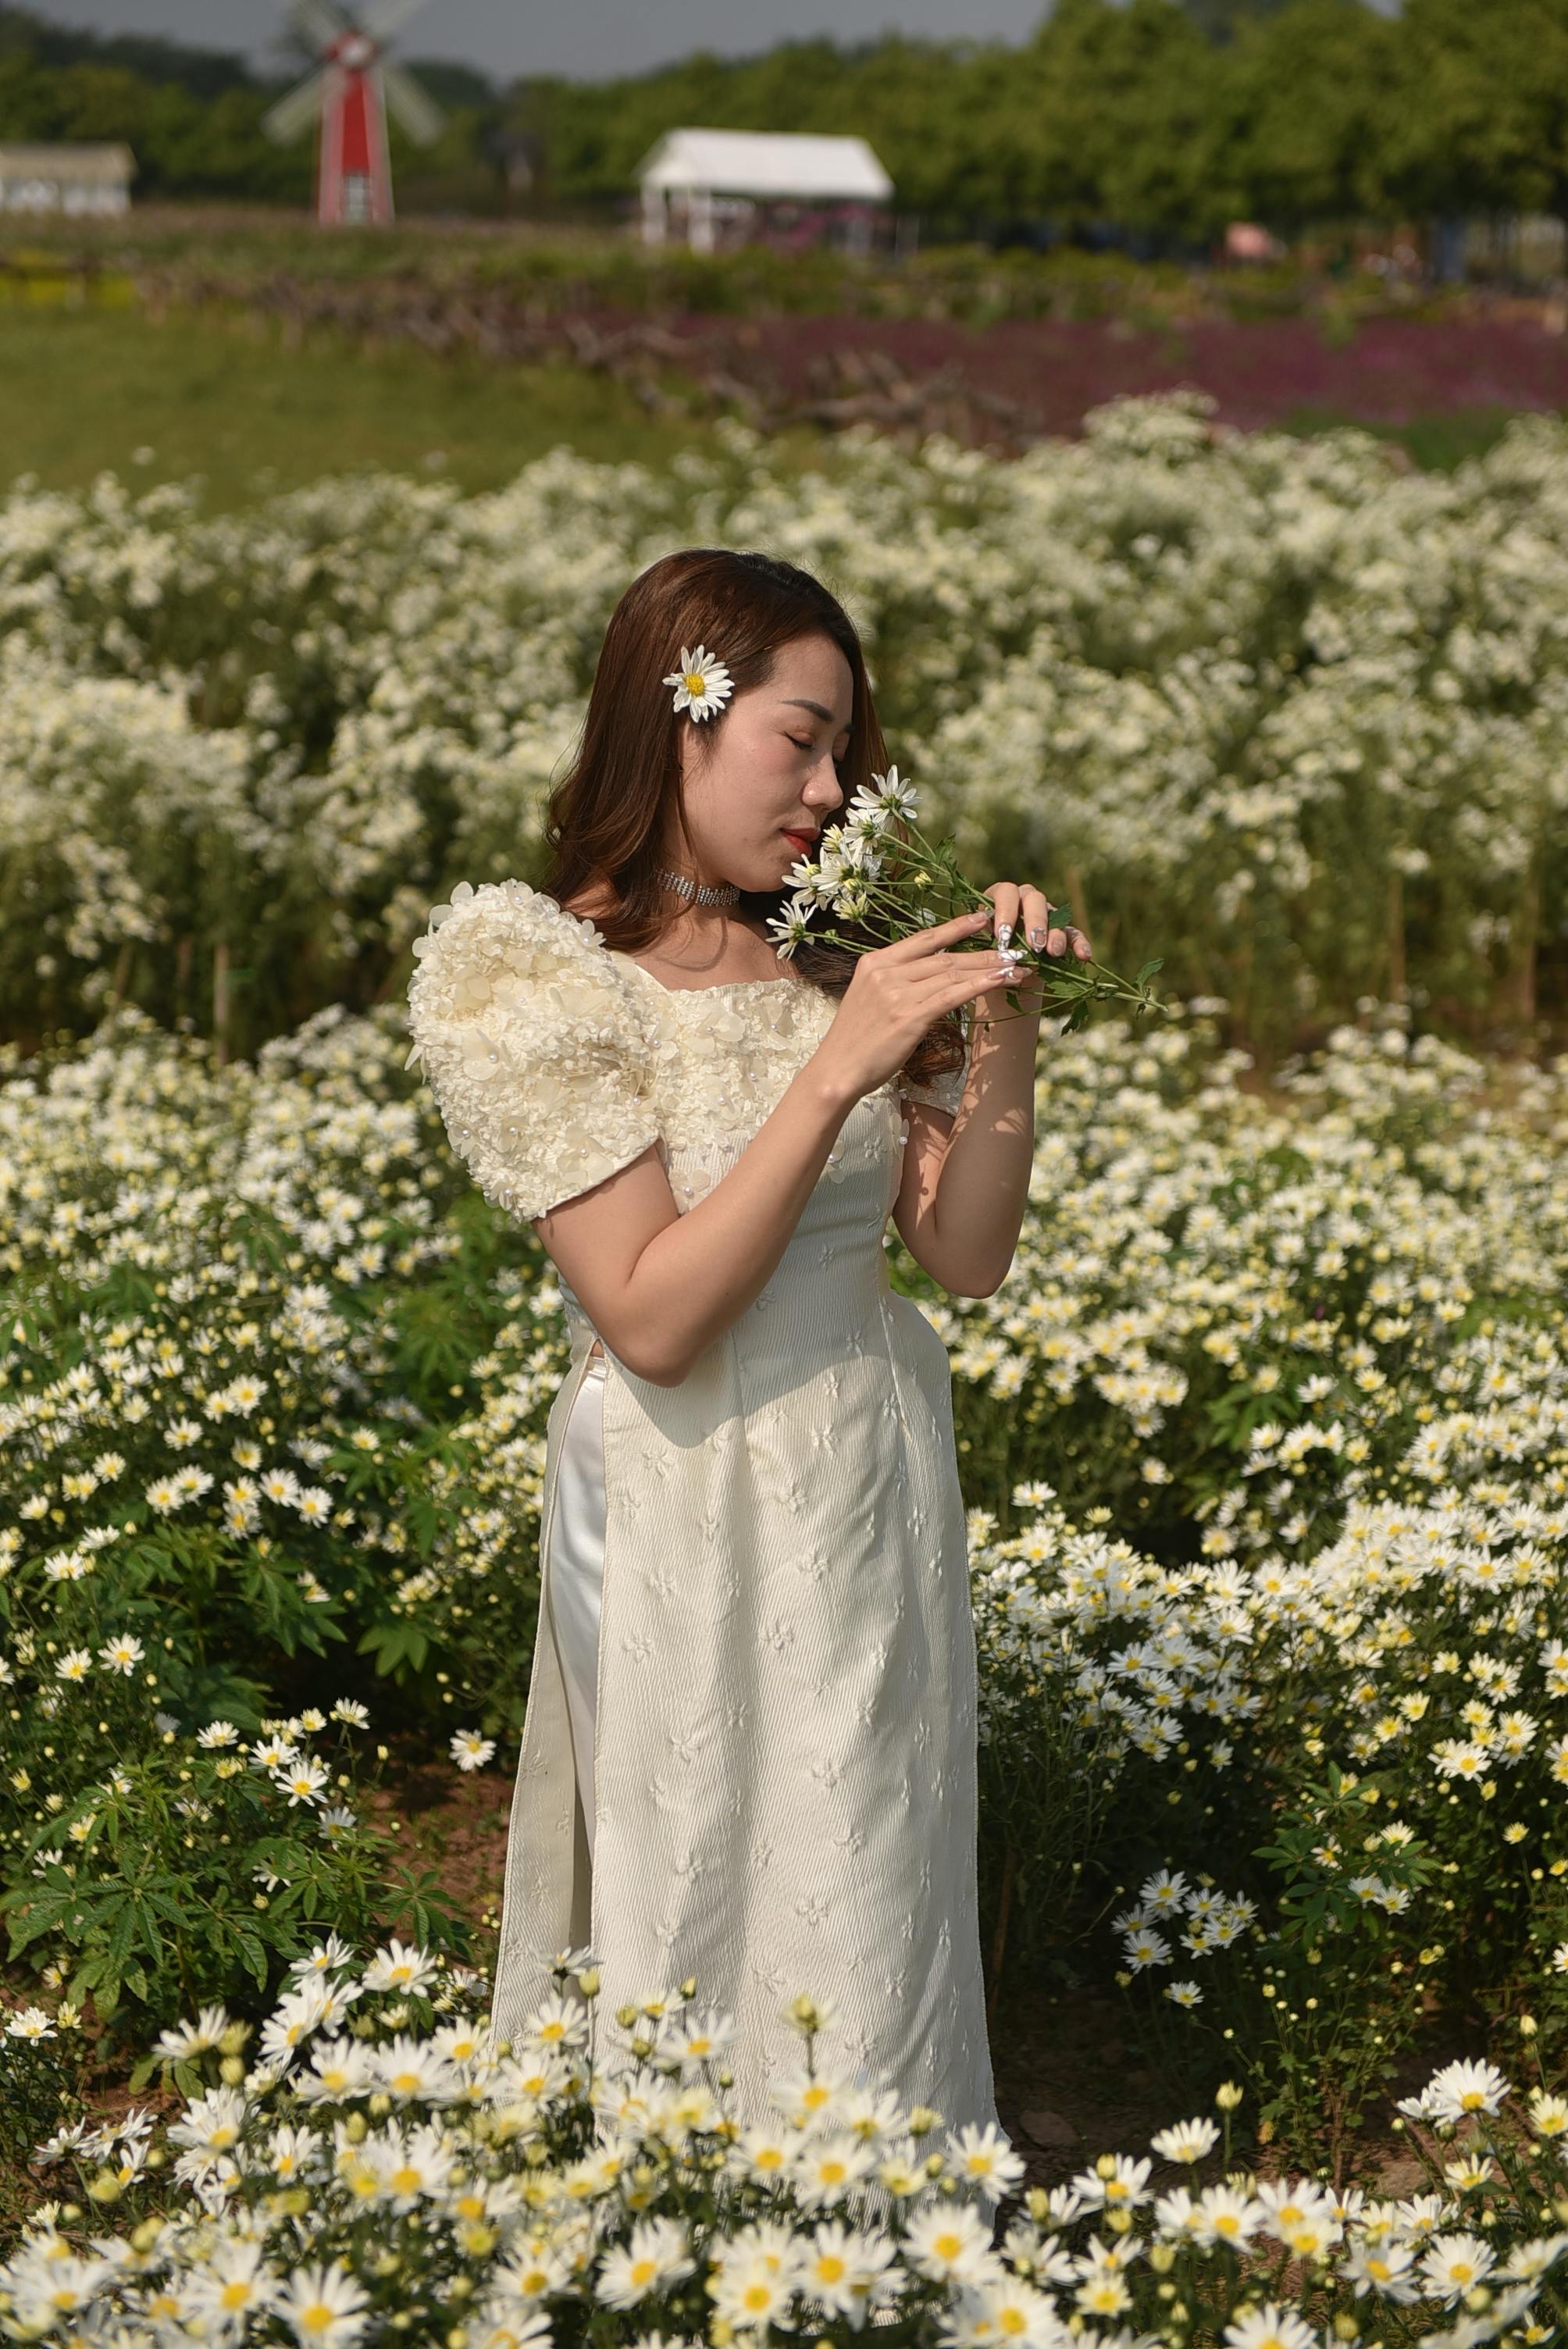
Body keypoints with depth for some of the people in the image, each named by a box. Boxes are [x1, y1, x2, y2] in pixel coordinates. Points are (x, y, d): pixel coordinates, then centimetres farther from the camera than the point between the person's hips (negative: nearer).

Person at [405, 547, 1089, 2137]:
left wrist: (1004, 1034, -9)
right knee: (717, 1924, 5)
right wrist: (836, 1069, -22)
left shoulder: (819, 961, 6)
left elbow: (966, 1254, 3)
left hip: (882, 1477, 6)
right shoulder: (523, 976, -11)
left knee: (875, 1930, 14)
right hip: (696, 1510, -5)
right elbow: (653, 1318, -19)